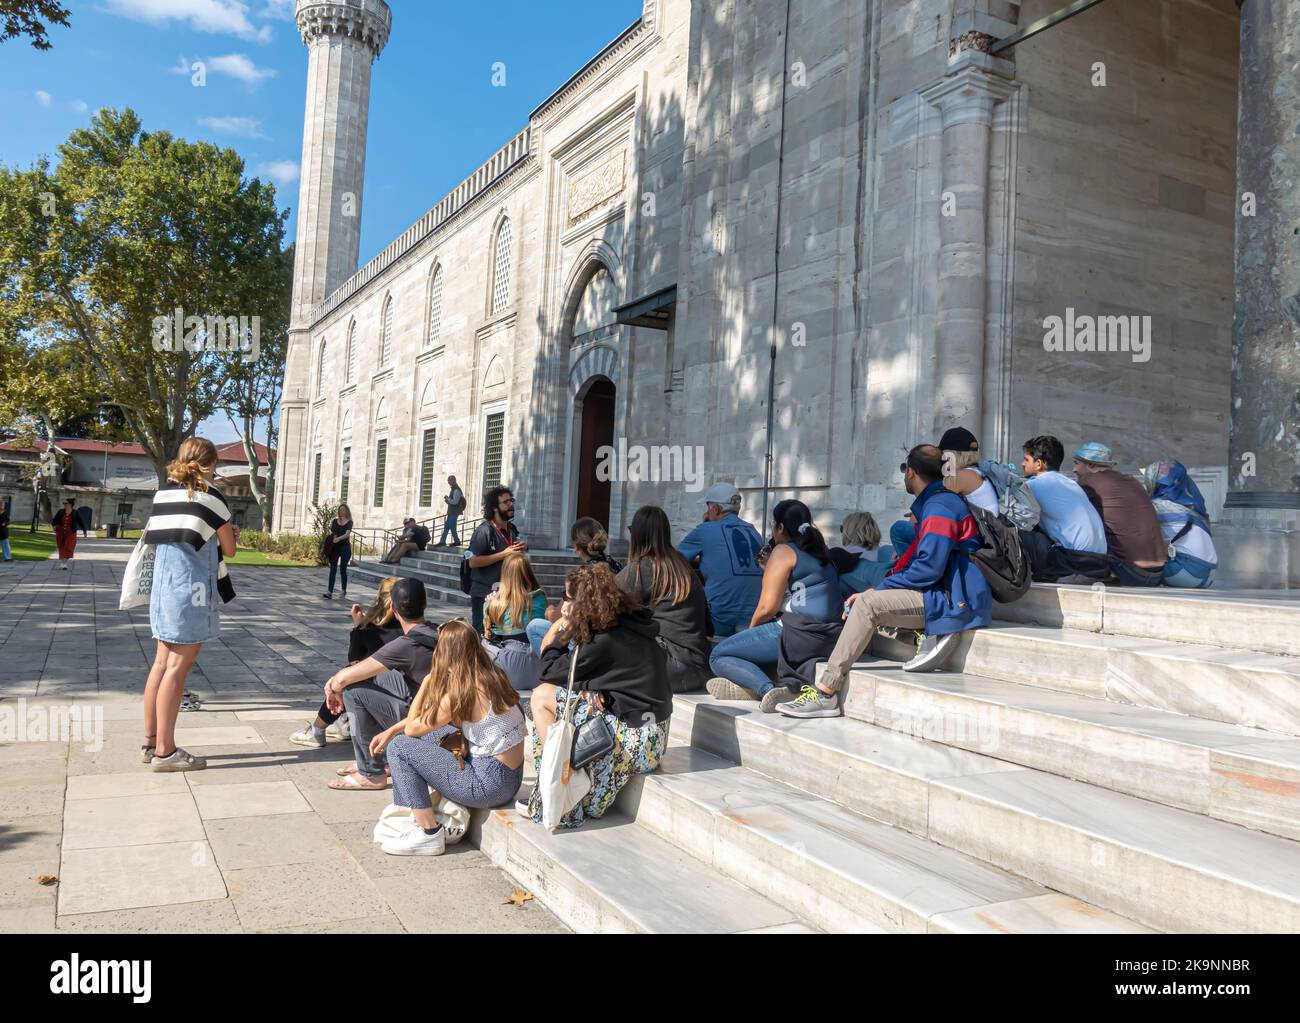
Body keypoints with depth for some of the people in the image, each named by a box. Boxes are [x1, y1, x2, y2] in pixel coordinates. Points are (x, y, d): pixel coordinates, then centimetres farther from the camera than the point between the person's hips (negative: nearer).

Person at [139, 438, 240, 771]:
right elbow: (229, 549, -2)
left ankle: (151, 742, 18)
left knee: (162, 663, 12)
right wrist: (229, 536, 21)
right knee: (178, 667, -5)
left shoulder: (163, 492, 11)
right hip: (191, 586, -7)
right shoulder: (208, 495, -7)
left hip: (162, 582, 7)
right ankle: (165, 751, -2)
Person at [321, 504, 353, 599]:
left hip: (345, 547, -2)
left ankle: (344, 591, 23)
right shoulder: (335, 521, 9)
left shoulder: (349, 522, -1)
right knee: (333, 569, -8)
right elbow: (330, 532, 11)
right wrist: (331, 537, -11)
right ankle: (330, 592, -15)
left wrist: (338, 538, -33)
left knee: (343, 570, 6)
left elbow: (347, 534, -17)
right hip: (335, 547, 2)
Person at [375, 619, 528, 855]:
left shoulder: (461, 693, -21)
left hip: (489, 783, -9)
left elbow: (412, 728, -7)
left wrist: (425, 683, 0)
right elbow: (426, 714, 16)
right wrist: (391, 731, 12)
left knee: (398, 747, -5)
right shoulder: (491, 677, 5)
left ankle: (429, 834, -1)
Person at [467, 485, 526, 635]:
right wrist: (504, 554, -22)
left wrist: (523, 548, 3)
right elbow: (473, 562, -20)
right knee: (483, 633, -2)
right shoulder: (484, 530, -13)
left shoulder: (512, 529, 12)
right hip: (484, 593, -7)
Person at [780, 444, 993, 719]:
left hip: (954, 599, -10)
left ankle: (826, 693, -25)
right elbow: (923, 559, 19)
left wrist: (878, 589, -13)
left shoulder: (939, 507, -12)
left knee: (869, 603, -23)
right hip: (944, 594, 10)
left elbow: (929, 569, -21)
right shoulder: (933, 503, 20)